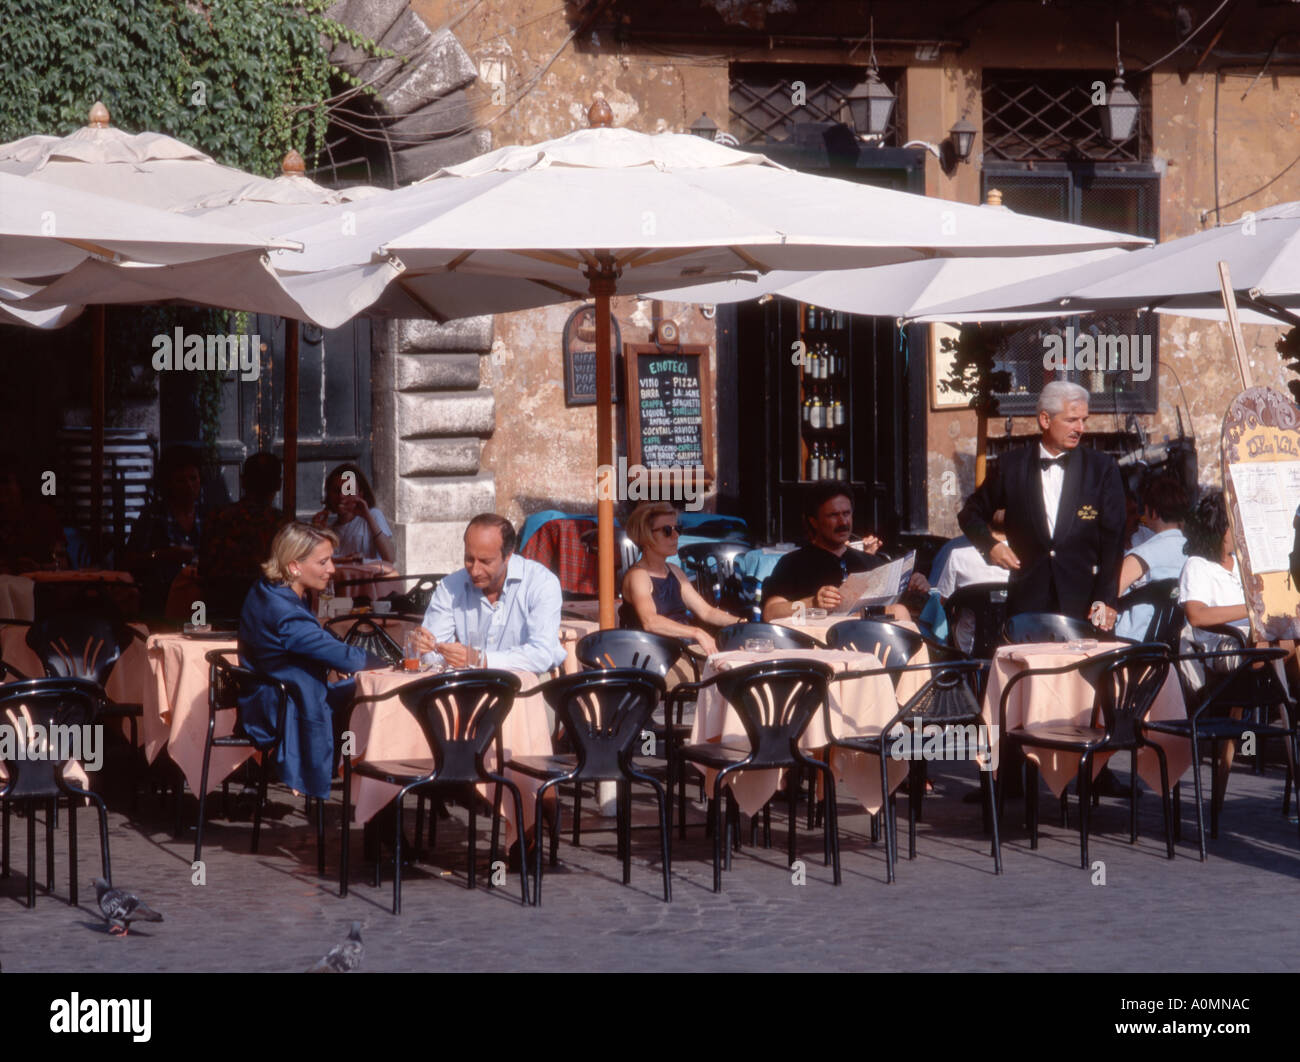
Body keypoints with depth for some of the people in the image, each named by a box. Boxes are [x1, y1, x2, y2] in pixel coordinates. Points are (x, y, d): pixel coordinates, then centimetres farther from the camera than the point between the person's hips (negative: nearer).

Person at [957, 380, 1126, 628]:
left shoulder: (1102, 467, 4)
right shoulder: (1012, 466, 7)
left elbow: (1113, 539, 0)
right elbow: (971, 514, 20)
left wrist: (1105, 599, -9)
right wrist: (990, 545, 0)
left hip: (1083, 600, -1)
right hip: (1028, 601, 1)